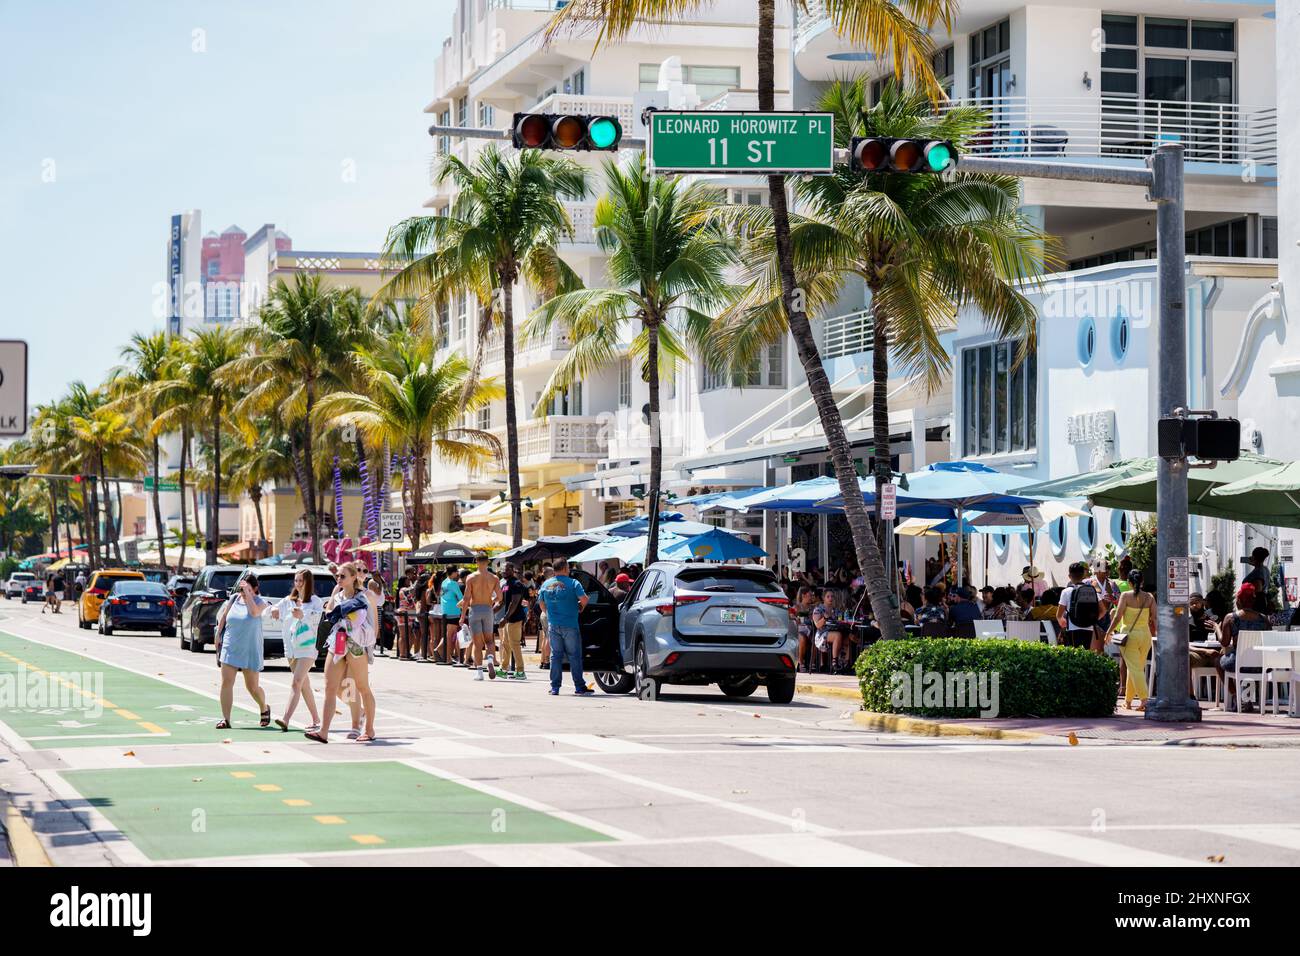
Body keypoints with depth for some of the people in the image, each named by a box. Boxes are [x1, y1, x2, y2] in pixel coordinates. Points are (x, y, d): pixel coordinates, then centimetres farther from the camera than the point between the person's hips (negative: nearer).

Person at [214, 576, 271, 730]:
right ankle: (225, 719, -8)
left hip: (250, 651, -2)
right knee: (226, 682, -9)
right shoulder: (234, 599, 4)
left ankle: (264, 709, 35)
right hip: (230, 648, 2)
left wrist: (248, 593, -21)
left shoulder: (259, 601, -5)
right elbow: (223, 616, 14)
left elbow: (255, 612, -27)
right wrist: (218, 635, 10)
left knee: (252, 687, 5)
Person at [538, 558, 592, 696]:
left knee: (555, 655, 8)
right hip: (569, 625, -4)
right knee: (574, 655, 1)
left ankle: (555, 687, 7)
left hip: (553, 625, 4)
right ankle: (579, 687, 2)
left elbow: (541, 603, 16)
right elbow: (584, 599, -18)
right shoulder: (572, 583, -8)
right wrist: (581, 607, 3)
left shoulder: (546, 585, 7)